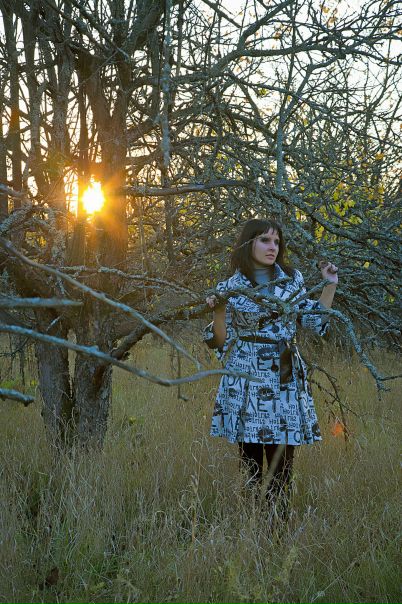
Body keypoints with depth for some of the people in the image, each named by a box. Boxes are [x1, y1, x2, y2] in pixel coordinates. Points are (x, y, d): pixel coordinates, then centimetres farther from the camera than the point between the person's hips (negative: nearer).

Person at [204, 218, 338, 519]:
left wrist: (330, 285, 10)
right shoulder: (230, 288, 3)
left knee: (281, 467, 0)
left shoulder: (292, 279, 9)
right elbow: (223, 342, 4)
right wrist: (218, 311, -11)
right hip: (247, 384, -2)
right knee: (251, 467, 1)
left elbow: (313, 320, 16)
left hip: (285, 382, 2)